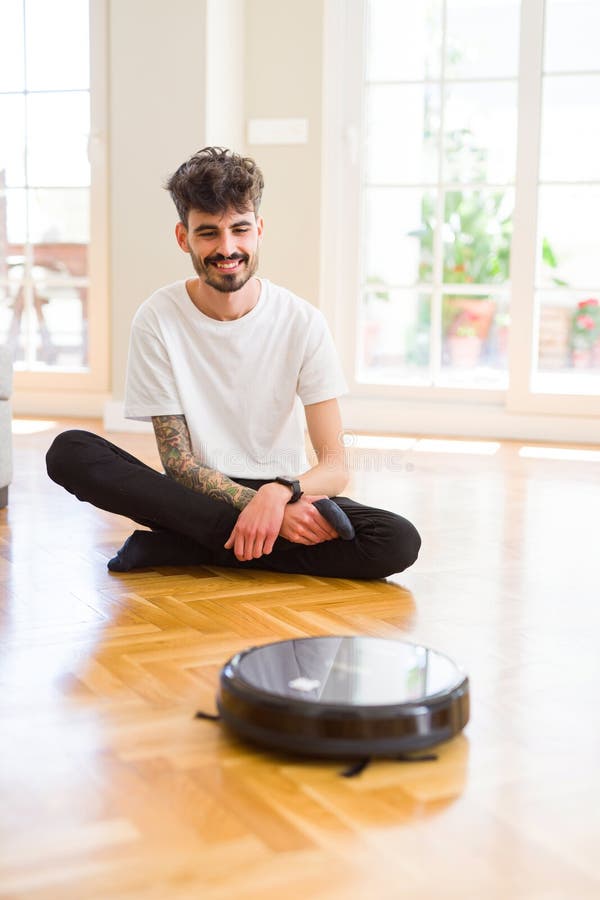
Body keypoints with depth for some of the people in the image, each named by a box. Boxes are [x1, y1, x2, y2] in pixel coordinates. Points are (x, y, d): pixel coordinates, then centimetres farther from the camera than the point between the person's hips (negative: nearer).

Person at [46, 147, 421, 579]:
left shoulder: (303, 322, -8)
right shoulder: (158, 319, -8)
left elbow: (335, 466, -10)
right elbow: (178, 461, -9)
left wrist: (279, 494, -32)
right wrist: (256, 509, -26)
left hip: (287, 491, 1)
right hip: (197, 493, 0)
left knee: (399, 543, -28)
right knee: (69, 452, -26)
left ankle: (169, 548, -21)